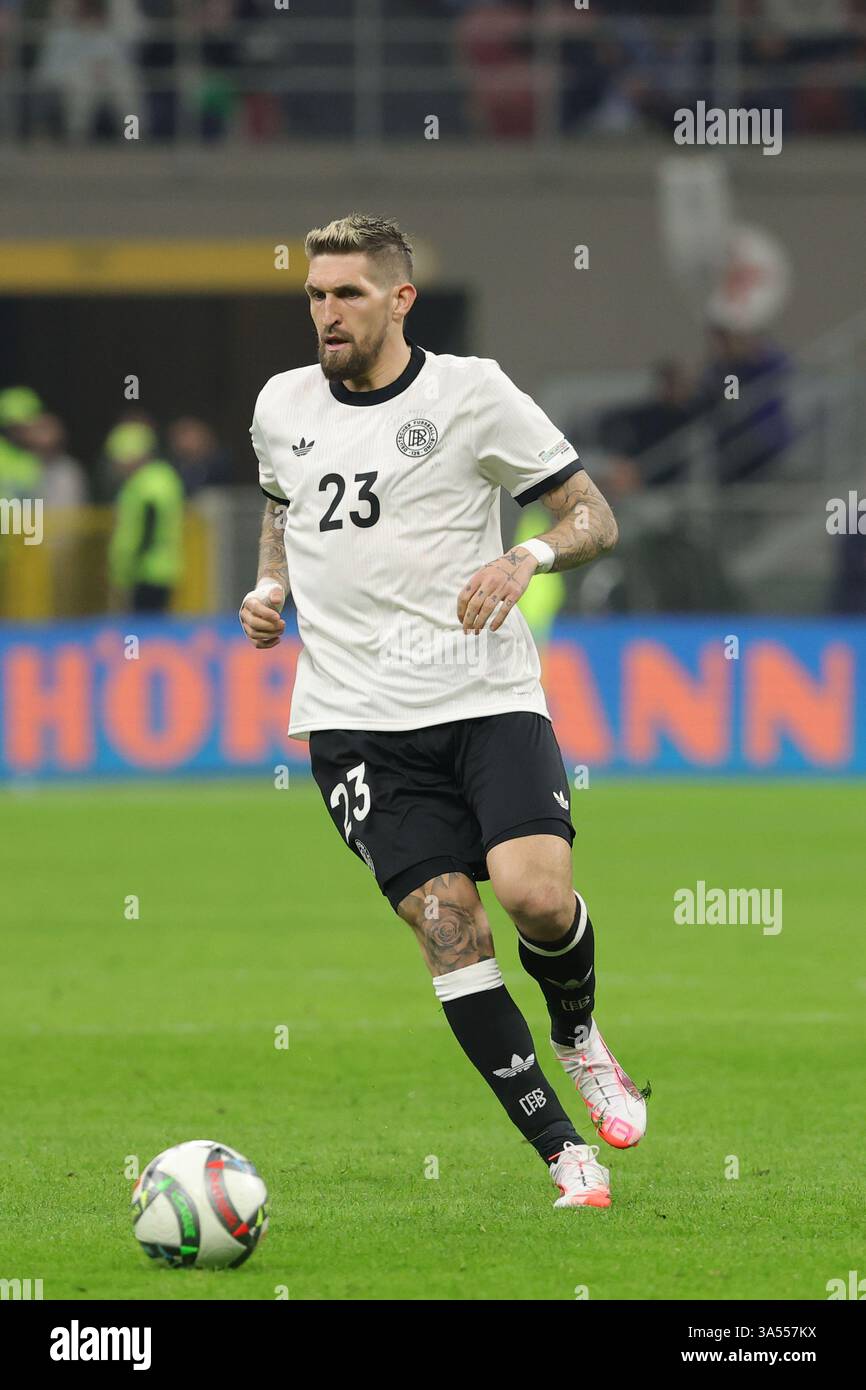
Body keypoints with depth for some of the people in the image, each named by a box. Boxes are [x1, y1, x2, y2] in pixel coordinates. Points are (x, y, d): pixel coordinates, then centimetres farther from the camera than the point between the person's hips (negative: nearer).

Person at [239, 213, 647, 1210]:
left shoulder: (470, 393, -1)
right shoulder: (281, 407, 10)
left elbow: (595, 517, 4)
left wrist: (527, 557, -16)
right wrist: (269, 588, 11)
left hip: (486, 698, -2)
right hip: (355, 718, 2)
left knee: (537, 895, -22)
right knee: (446, 927, -11)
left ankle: (578, 1034, 13)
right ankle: (563, 1152, -5)